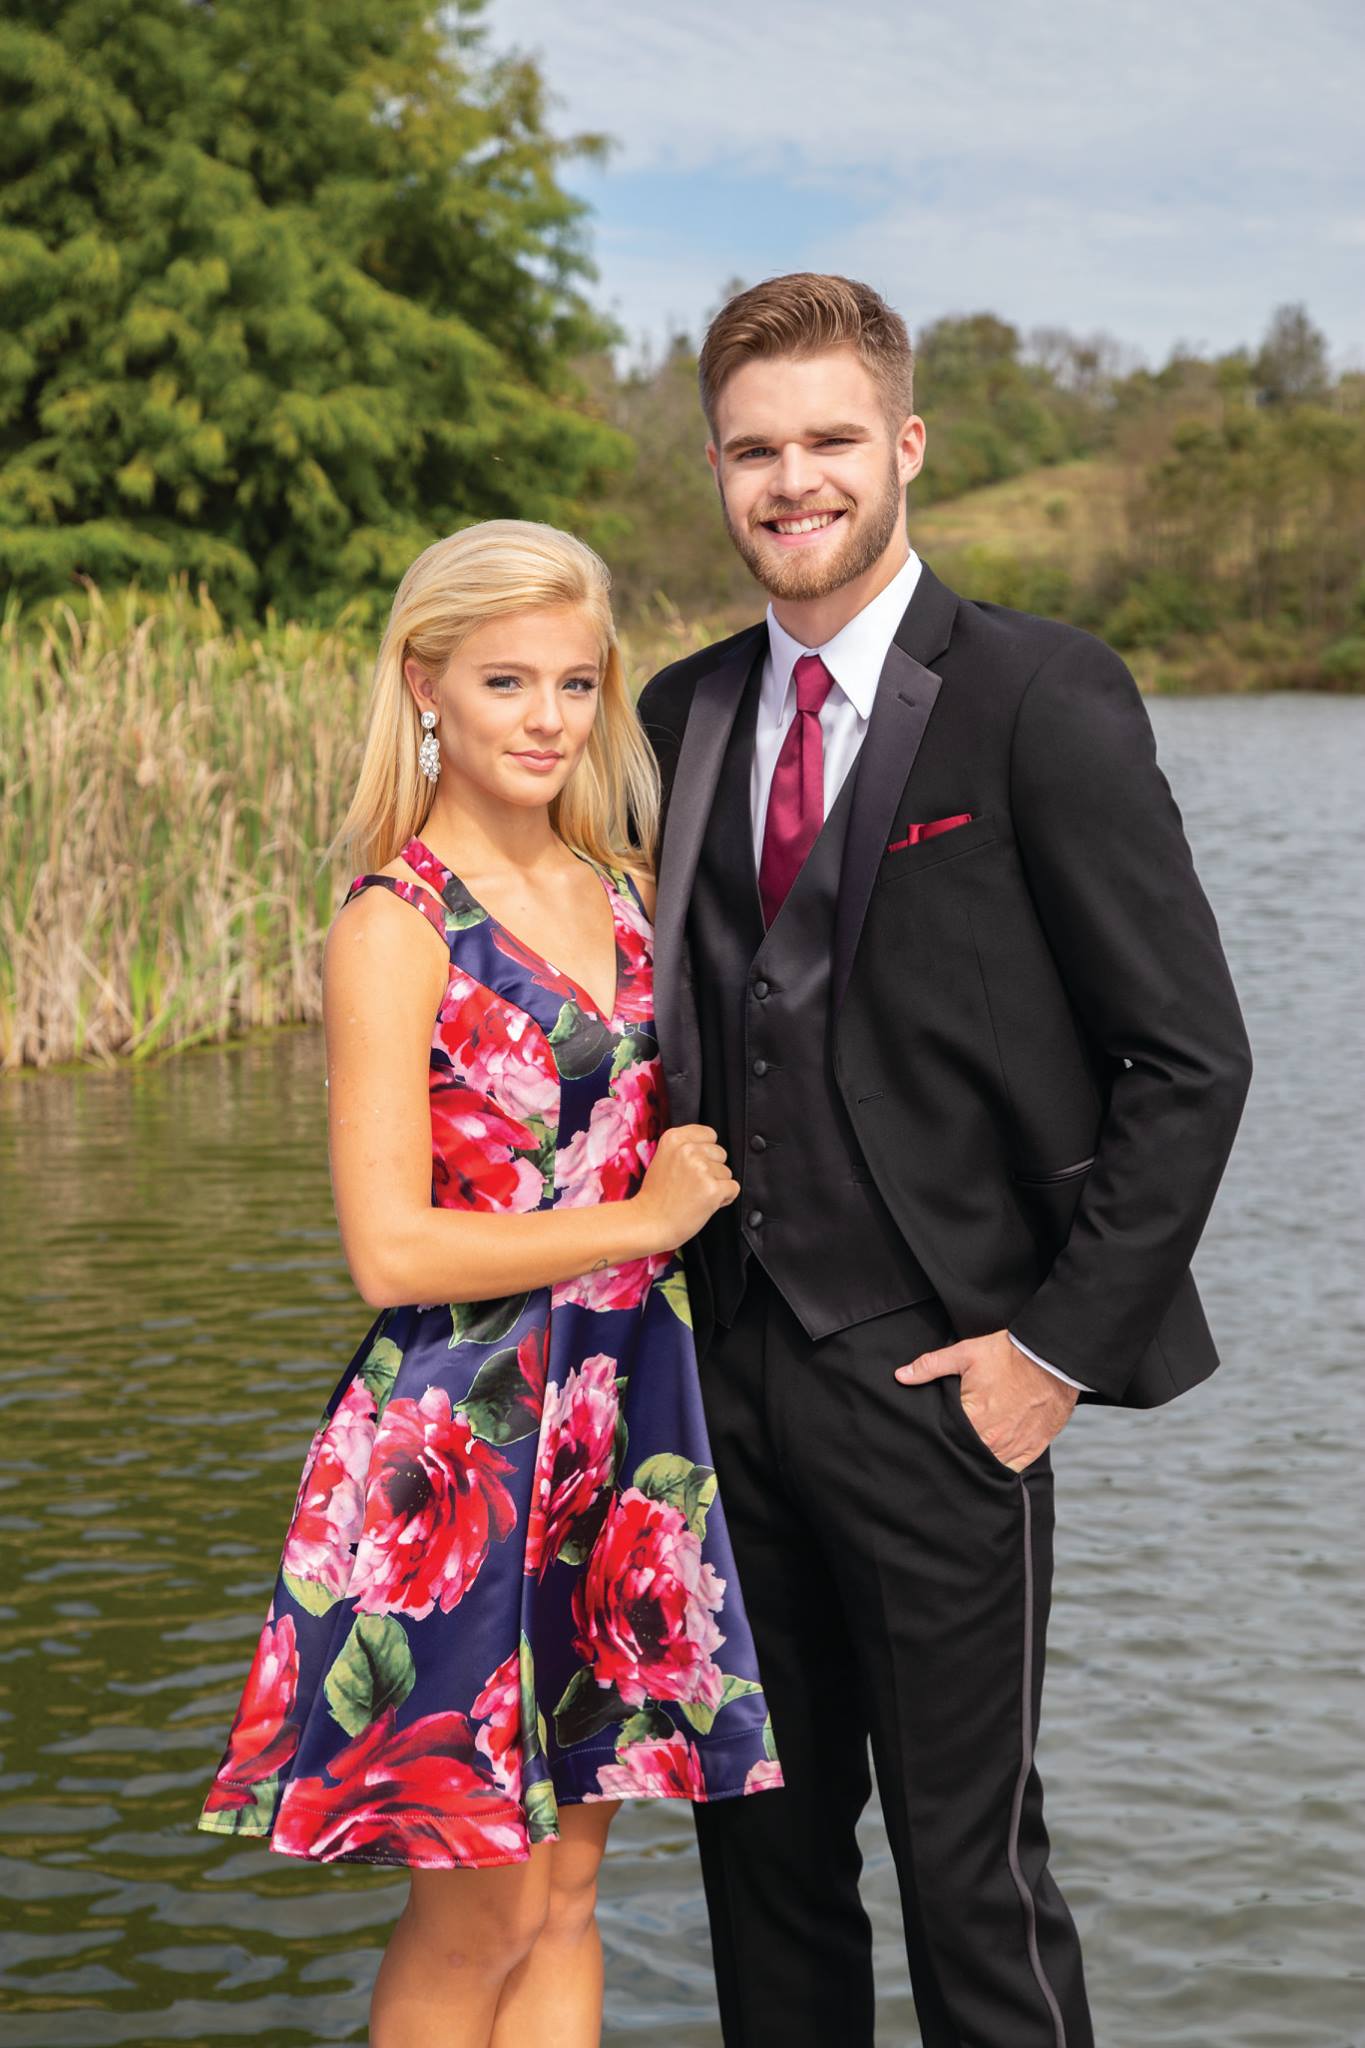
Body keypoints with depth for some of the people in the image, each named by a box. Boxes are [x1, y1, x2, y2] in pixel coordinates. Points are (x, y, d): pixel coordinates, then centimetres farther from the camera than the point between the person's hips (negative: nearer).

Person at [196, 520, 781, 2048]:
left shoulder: (619, 893, 10)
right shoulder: (394, 930, -11)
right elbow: (391, 1248, -17)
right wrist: (644, 1217, -11)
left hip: (620, 1421, 6)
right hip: (459, 1445, -6)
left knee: (566, 1885, 12)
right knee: (477, 1914, 2)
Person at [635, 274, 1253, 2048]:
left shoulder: (1044, 697, -9)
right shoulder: (687, 715, 10)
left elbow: (1189, 1058, -10)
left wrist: (1059, 1340, -12)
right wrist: (687, 1300, 7)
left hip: (936, 1384, -5)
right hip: (733, 1369, 6)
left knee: (972, 1871, 2)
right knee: (763, 1848, 14)